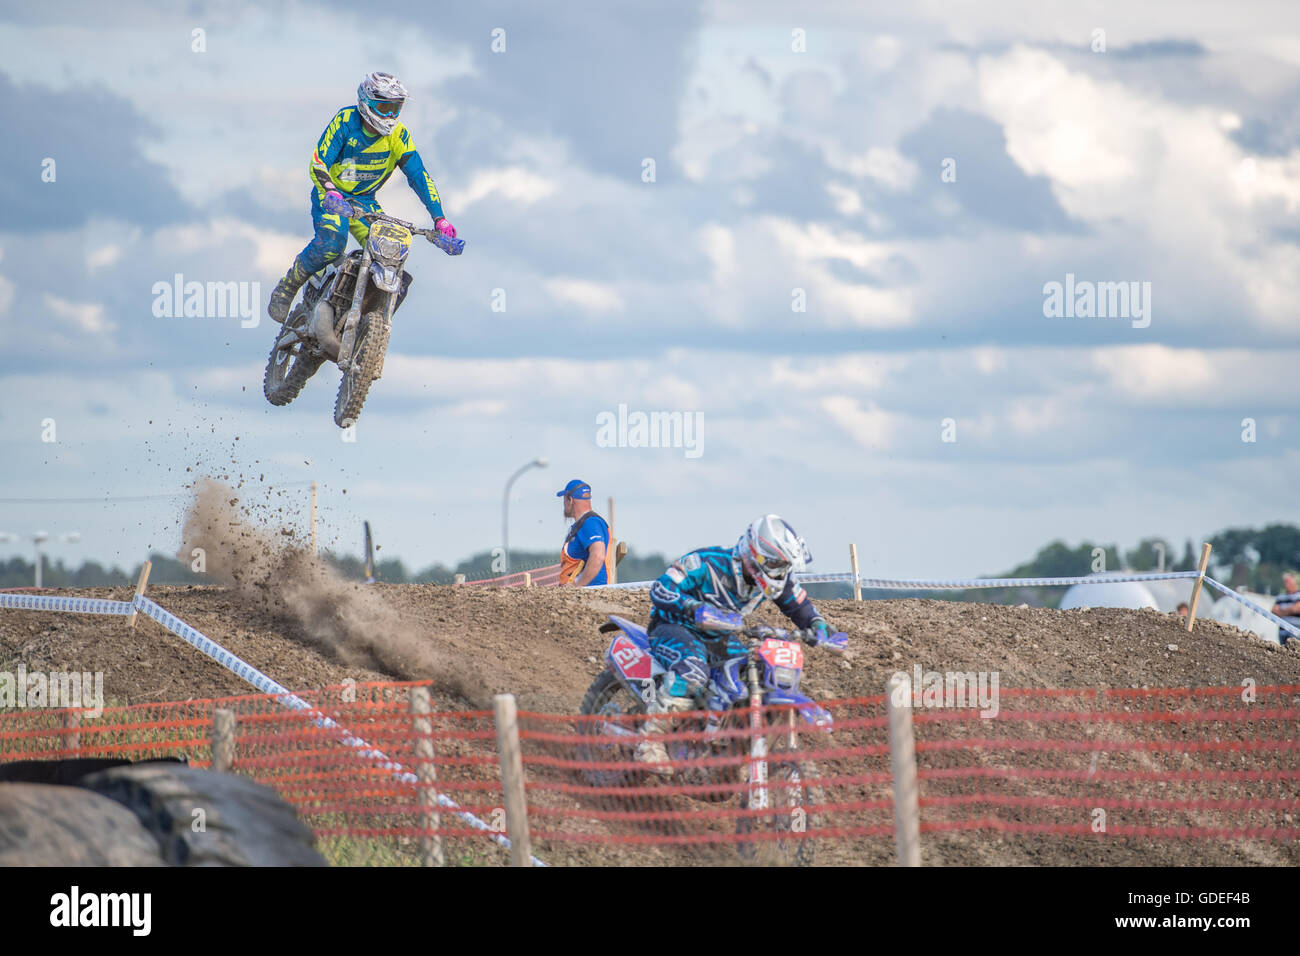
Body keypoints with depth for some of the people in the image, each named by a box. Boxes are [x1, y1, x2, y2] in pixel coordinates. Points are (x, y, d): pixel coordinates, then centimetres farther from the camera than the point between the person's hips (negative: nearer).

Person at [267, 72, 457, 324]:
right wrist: (331, 193, -43)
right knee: (332, 241, -36)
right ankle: (286, 287, -17)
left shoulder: (399, 135, -5)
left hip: (365, 200, 4)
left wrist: (439, 218, -18)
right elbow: (318, 164, -22)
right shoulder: (345, 122, -16)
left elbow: (419, 176, -7)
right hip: (331, 196, -4)